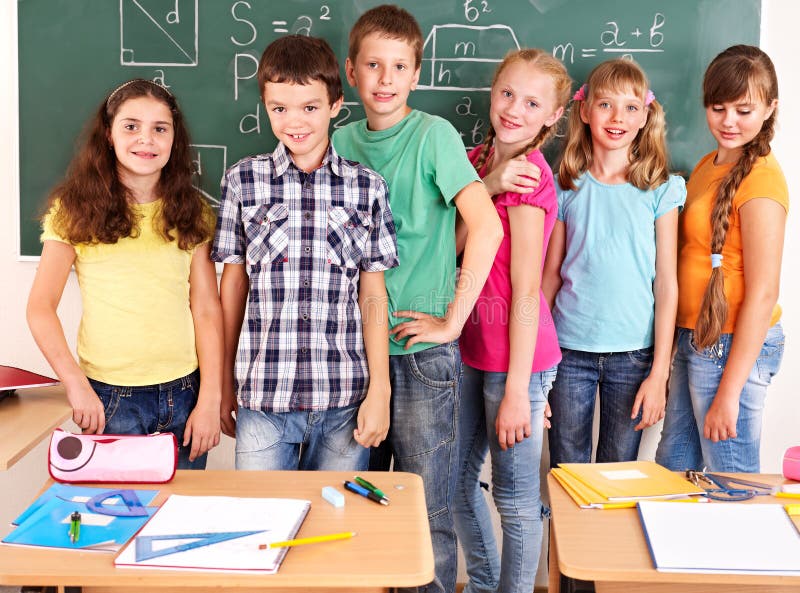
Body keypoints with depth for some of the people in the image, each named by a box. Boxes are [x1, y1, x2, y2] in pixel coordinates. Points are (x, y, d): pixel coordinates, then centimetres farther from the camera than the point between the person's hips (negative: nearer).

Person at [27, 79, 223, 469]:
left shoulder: (192, 214, 5)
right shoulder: (75, 211, -1)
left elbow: (207, 310, 2)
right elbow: (40, 307, -3)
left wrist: (210, 400, -4)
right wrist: (76, 384, -14)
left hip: (183, 394, 2)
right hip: (108, 399, -2)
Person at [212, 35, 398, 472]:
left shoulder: (367, 187, 3)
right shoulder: (243, 181, 3)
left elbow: (373, 295, 4)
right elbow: (233, 285, 7)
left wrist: (379, 390, 0)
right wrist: (224, 383, 10)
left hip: (345, 399, 0)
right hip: (263, 398, 0)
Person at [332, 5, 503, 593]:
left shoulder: (433, 134, -7)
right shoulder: (342, 141, 7)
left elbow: (487, 228, -18)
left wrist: (452, 321, -16)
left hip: (421, 350, -5)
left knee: (427, 511, 5)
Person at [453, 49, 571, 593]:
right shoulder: (476, 160, 8)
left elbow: (526, 292, -17)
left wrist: (516, 390, -16)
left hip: (517, 355, -8)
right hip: (473, 349, 9)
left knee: (515, 497, 7)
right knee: (456, 480, 20)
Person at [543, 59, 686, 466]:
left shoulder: (659, 190, -1)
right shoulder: (567, 188, 3)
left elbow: (666, 284, -2)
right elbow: (551, 274, 6)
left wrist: (659, 373, -5)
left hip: (633, 354, -1)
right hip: (570, 348, 1)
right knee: (566, 473, 9)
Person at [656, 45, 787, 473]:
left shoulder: (760, 178, -16)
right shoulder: (708, 165, 10)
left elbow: (763, 294, -18)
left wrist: (729, 393, -18)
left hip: (733, 345, -8)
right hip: (695, 340, 9)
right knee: (672, 466, 20)